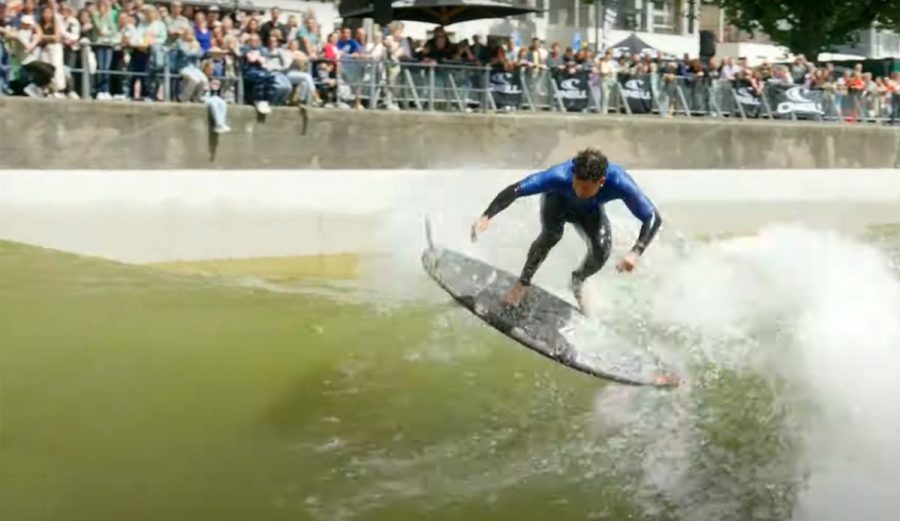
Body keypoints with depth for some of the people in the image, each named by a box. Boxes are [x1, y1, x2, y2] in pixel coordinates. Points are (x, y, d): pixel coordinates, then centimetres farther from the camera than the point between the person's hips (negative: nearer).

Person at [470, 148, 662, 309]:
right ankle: (523, 282, -10)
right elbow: (515, 189, -38)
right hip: (558, 201, -2)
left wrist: (636, 252, -50)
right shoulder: (560, 176, -44)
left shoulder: (619, 182, -42)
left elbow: (653, 217, -36)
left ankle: (578, 281, 12)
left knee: (601, 251, -22)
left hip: (590, 211, 2)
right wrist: (486, 217, -49)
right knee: (552, 234, -33)